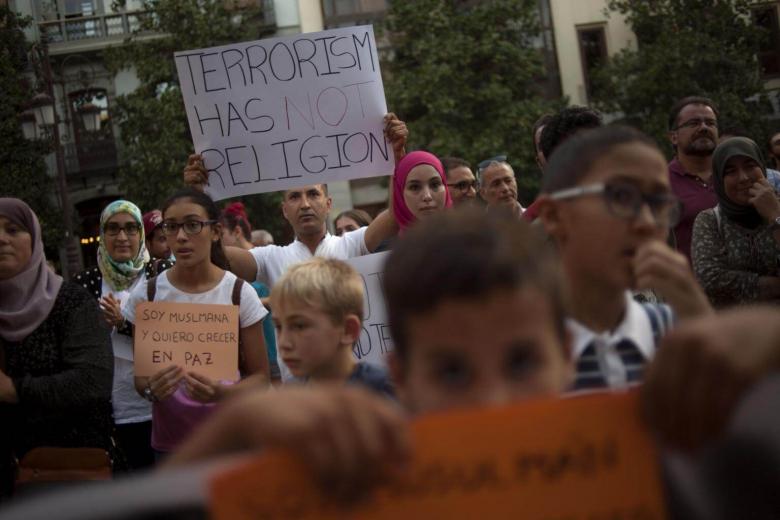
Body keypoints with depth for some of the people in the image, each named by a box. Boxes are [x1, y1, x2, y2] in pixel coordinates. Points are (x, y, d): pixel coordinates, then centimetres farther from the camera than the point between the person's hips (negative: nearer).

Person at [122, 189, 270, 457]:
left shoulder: (239, 293, -5)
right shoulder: (146, 294, -2)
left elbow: (260, 376, -3)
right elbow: (140, 377, 4)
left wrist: (221, 392, -23)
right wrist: (152, 389, -19)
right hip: (169, 441, 1)